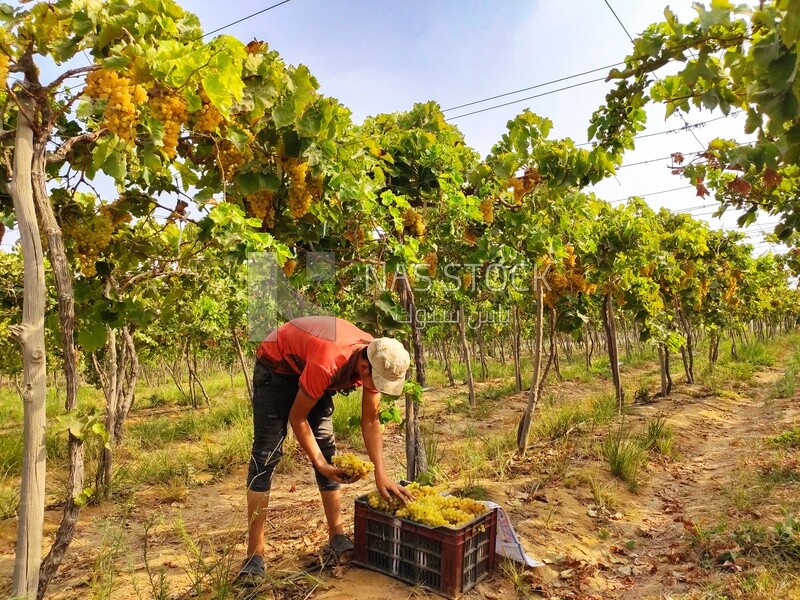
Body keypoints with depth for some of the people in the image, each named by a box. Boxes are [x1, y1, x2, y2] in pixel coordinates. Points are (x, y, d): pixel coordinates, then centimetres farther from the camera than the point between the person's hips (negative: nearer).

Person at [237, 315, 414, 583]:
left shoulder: (376, 361, -21)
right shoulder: (327, 365, -42)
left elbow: (370, 421, -10)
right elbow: (297, 418, -26)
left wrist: (381, 474, -15)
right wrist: (320, 464, -23)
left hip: (308, 368, 7)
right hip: (276, 366, -6)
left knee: (327, 447, 0)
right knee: (266, 453, -12)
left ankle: (337, 538, 9)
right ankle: (255, 555, -7)